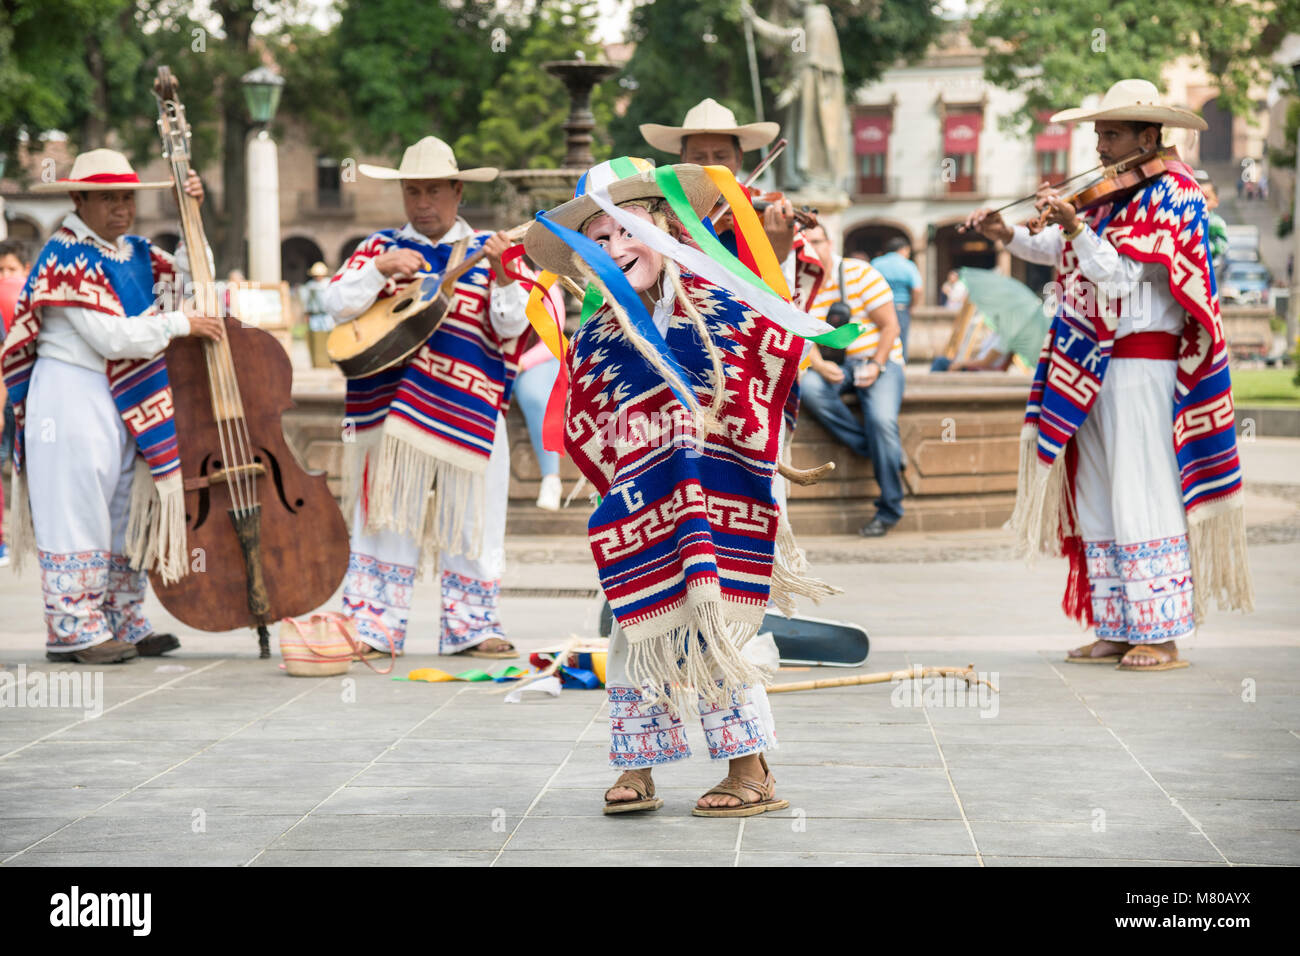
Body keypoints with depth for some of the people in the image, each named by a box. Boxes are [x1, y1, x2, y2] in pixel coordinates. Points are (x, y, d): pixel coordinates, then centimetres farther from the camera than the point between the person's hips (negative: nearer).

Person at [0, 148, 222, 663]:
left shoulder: (133, 252, 10)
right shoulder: (66, 257, -15)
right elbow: (111, 337, -21)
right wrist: (179, 323, -16)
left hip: (127, 402, 9)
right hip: (73, 399, -9)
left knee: (126, 512, 12)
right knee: (77, 512, -5)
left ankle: (123, 624, 19)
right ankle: (75, 629, -1)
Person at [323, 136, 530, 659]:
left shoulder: (488, 251, 7)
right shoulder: (382, 245, 10)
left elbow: (512, 326, -3)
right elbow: (337, 303, -2)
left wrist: (502, 275, -20)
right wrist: (380, 269, -15)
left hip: (468, 409, 0)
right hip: (393, 407, 0)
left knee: (472, 519, 3)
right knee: (388, 516, 1)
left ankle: (471, 627, 11)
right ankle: (373, 627, 4)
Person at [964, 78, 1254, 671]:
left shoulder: (1168, 194, -8)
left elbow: (1119, 274, -17)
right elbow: (1053, 252, 16)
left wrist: (1074, 226, -26)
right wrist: (1007, 235, 2)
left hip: (1142, 365, -8)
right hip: (1094, 367, 8)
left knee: (1143, 497, -9)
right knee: (1097, 499, 8)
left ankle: (1161, 635, -8)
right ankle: (1117, 629, 13)